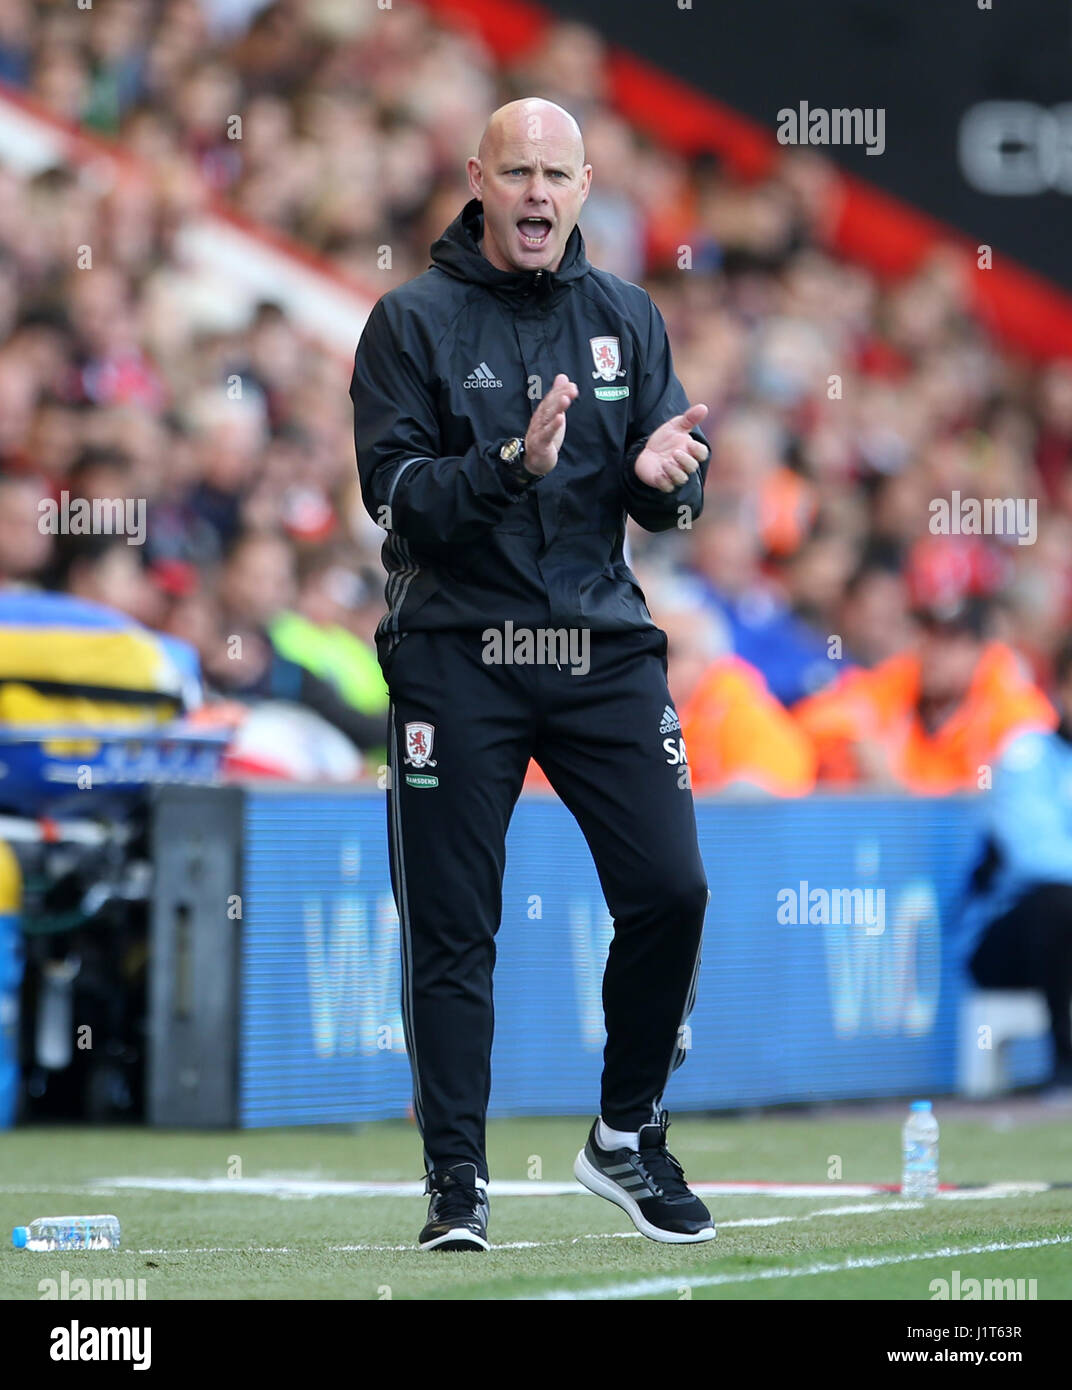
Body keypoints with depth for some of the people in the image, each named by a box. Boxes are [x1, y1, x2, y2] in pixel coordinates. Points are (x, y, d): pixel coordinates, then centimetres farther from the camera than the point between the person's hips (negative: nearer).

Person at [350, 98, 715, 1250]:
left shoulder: (625, 320, 10)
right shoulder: (413, 323, 0)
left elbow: (675, 500, 6)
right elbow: (396, 494, -9)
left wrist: (664, 474, -17)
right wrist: (512, 466, -24)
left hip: (603, 648, 3)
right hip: (456, 655, -3)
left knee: (669, 892, -5)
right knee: (452, 925, -2)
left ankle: (626, 1140, 15)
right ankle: (455, 1182, 5)